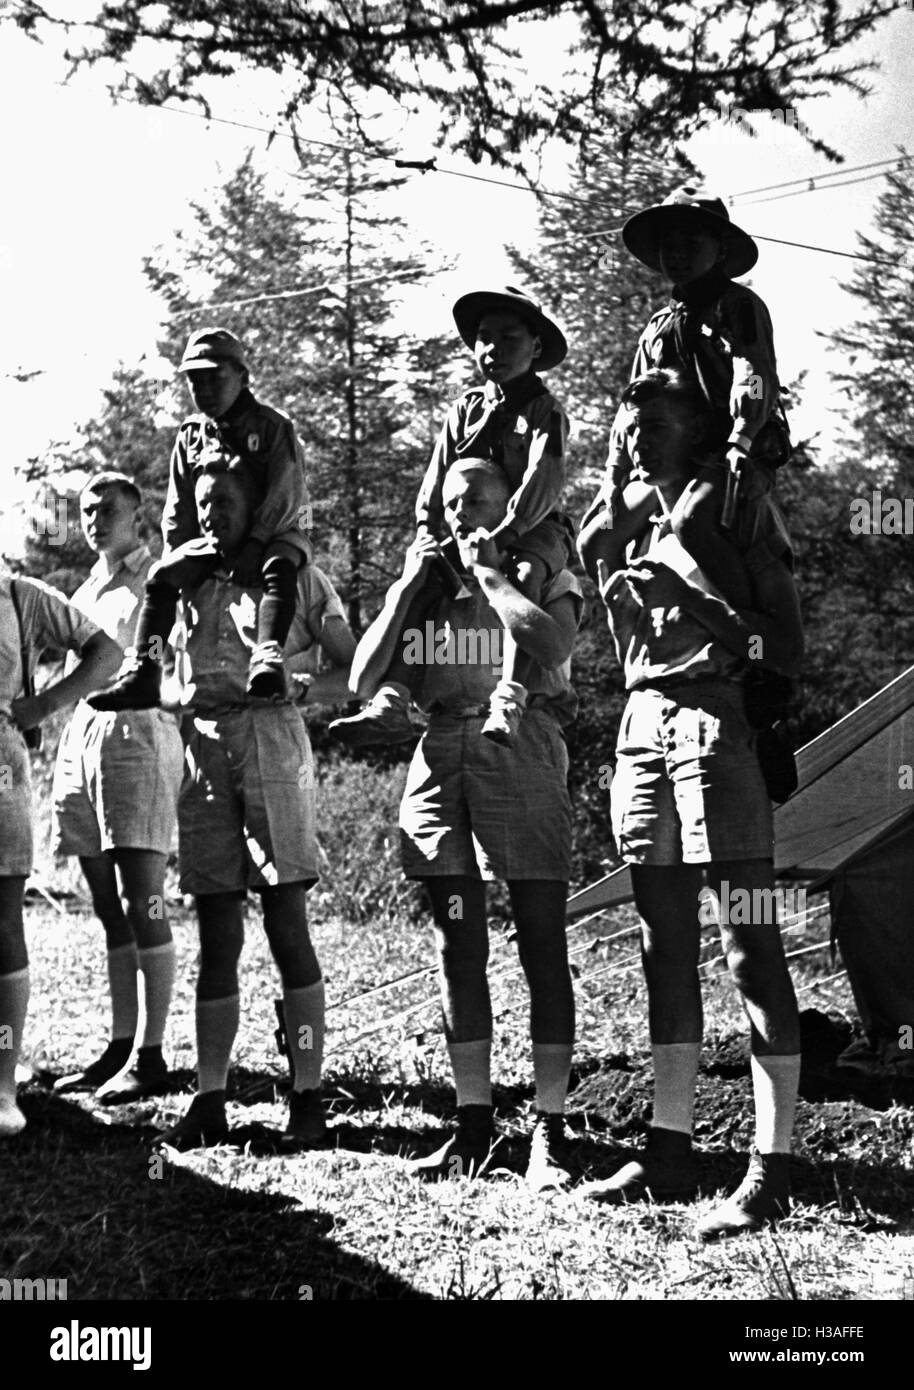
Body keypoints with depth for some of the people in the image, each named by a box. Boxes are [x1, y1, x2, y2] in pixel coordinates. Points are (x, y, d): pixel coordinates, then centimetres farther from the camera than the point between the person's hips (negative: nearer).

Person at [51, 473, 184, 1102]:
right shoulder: (85, 592, 22)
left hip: (138, 731, -7)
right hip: (80, 736, 7)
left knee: (141, 906, -8)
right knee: (111, 912, 9)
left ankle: (151, 1055, -5)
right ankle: (120, 1048, 14)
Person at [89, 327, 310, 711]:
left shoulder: (273, 426, -5)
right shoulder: (191, 435, 10)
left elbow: (285, 495, -15)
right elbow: (178, 511, 13)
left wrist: (255, 543, -25)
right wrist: (177, 556, 1)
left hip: (274, 531, -5)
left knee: (279, 570, -38)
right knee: (161, 576, -17)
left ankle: (267, 664, -52)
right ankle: (141, 673, -25)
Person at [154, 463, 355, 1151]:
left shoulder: (298, 579, 6)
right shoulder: (187, 584, 17)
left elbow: (358, 672, 5)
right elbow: (172, 683, 23)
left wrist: (297, 683, -10)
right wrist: (188, 698, 2)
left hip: (275, 748, -3)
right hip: (205, 755, 4)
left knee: (287, 929, -4)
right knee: (217, 938, 4)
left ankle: (308, 1097, 1)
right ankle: (209, 1100, 8)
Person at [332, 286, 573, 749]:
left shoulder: (545, 412, -2)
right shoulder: (464, 410, 13)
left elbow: (545, 483, -18)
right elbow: (434, 485, 9)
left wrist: (499, 536, -30)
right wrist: (430, 537, -9)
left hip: (533, 529, -5)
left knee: (523, 574, -38)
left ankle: (509, 701, -49)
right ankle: (391, 703, -30)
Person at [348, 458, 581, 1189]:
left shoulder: (547, 578, 5)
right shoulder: (428, 580, 16)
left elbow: (552, 647, -19)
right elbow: (363, 681, 6)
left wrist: (489, 573, -7)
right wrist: (408, 584, 2)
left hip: (523, 759, -4)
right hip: (441, 761, 5)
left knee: (543, 949, -4)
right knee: (458, 951, 7)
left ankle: (550, 1129, 3)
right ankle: (474, 1122, 16)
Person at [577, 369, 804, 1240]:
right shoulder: (619, 531, 18)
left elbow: (784, 644, -5)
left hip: (715, 723, -7)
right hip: (643, 726, 7)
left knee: (750, 952, -6)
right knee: (663, 949, 10)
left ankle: (770, 1174, -3)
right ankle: (669, 1152, 19)